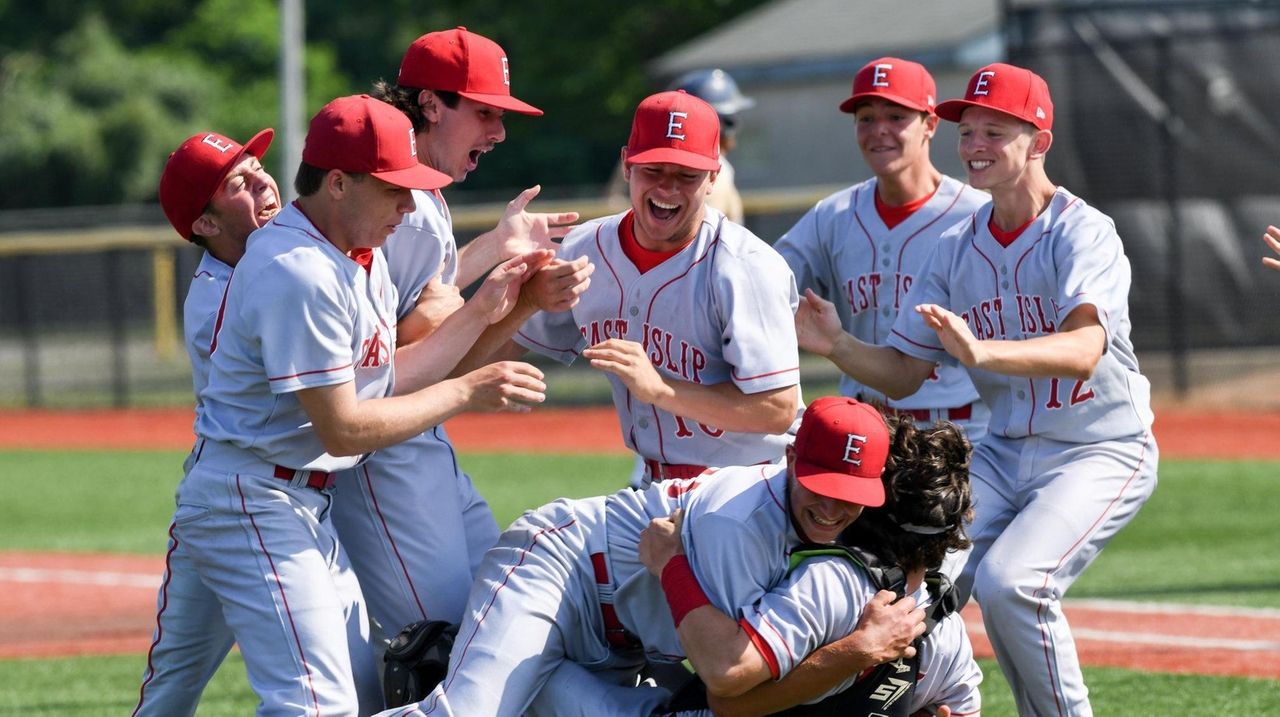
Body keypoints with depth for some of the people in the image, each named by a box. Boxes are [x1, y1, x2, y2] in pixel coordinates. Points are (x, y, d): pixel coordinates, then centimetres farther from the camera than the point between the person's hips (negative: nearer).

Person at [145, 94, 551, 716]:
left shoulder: (361, 256, 9)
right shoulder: (301, 273, -23)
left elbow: (378, 380, 14)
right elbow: (344, 430, -22)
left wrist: (480, 310, 9)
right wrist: (466, 392, -15)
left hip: (305, 507, 11)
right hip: (252, 503, -11)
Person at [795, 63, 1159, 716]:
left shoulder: (1082, 232, -14)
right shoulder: (957, 250, 7)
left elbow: (1084, 350, -32)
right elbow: (901, 375, 7)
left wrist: (981, 351, -48)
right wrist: (838, 347, -14)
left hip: (1101, 453, -6)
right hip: (1004, 453, 6)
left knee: (1009, 581, -28)